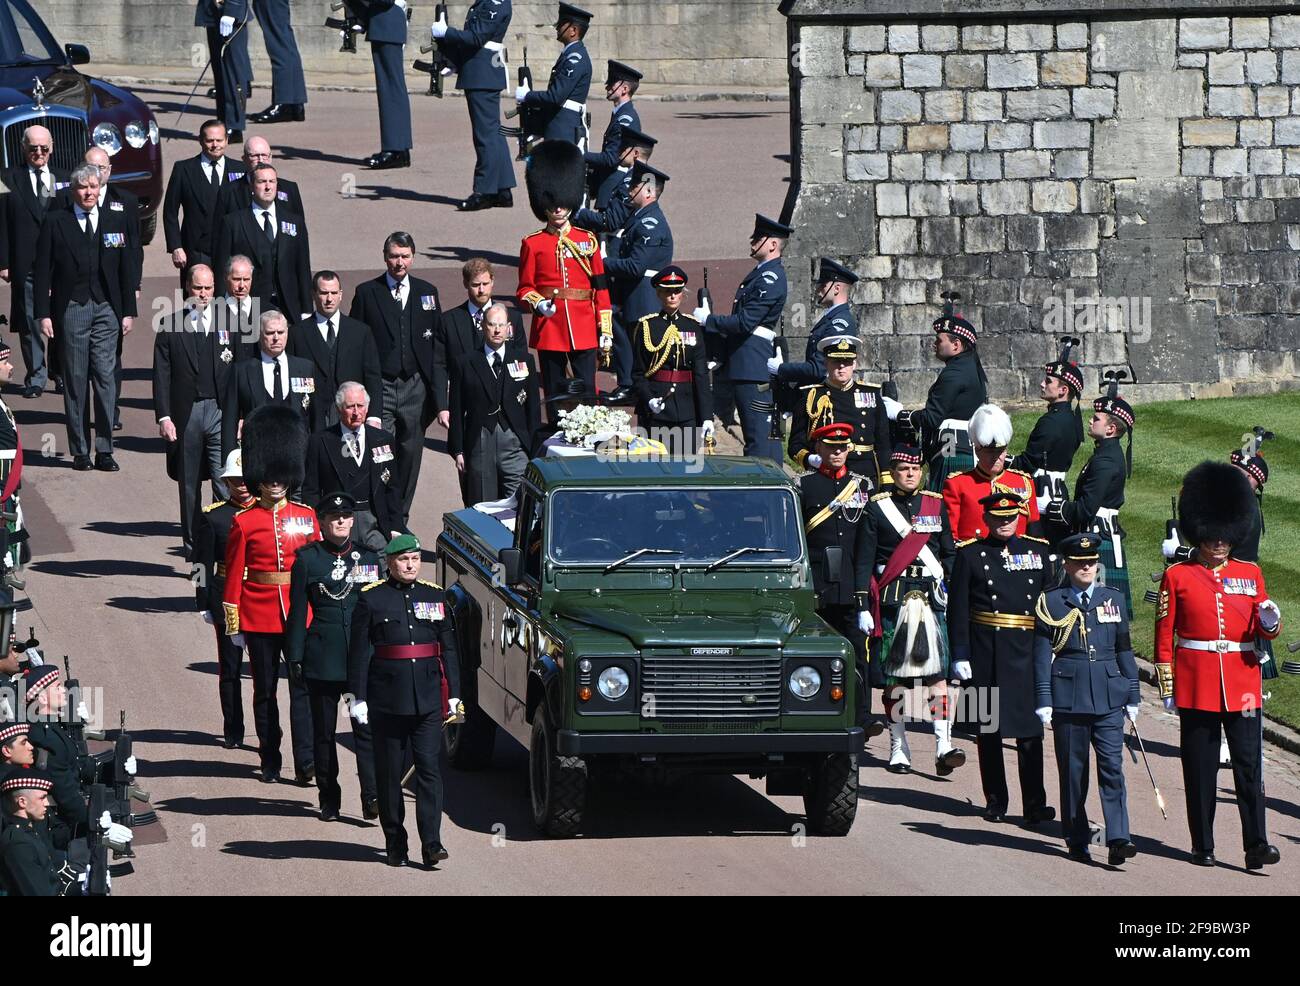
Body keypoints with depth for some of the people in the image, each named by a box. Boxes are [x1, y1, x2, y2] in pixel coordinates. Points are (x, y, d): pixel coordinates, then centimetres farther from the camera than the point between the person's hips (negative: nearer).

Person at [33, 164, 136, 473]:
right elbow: (42, 271, 2)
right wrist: (43, 313, -4)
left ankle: (105, 449, 1)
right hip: (71, 309, -1)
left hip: (107, 309, 1)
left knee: (105, 377, -3)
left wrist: (128, 311, 7)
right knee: (75, 380, 1)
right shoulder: (55, 222, 3)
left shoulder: (117, 221, 9)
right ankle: (80, 451, 6)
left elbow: (126, 270, 11)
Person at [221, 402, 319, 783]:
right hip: (259, 616, -1)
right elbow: (234, 574, 0)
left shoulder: (306, 517, 4)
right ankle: (270, 762, 16)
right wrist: (233, 622, -2)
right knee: (265, 690, 8)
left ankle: (306, 762, -7)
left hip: (300, 613, 1)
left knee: (303, 686, -5)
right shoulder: (244, 523, -2)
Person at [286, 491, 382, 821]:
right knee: (323, 732, 5)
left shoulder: (370, 556, 8)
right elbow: (298, 612, 3)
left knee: (366, 728, -8)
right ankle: (329, 800, 14)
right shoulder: (308, 559, 2)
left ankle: (372, 796, -13)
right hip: (323, 660, -1)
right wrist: (295, 657, -1)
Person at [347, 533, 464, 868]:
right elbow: (359, 652, -1)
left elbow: (449, 649, 10)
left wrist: (454, 695, 6)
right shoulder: (371, 599, 0)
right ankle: (395, 844, 14)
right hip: (387, 699, -1)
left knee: (429, 766, -6)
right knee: (389, 773, 5)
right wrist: (357, 697, -6)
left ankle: (431, 843, -10)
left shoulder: (436, 596, 8)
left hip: (428, 699, 1)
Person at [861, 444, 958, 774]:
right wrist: (863, 607, -4)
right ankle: (898, 750, 11)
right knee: (893, 677, 2)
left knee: (937, 673, -9)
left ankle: (944, 747, -15)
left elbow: (949, 555, 15)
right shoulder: (876, 507, 4)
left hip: (932, 598, 1)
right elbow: (865, 561, 2)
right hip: (892, 598, -1)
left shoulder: (936, 505, 11)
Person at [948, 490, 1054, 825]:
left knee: (1030, 729, -3)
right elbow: (957, 609, -1)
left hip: (1027, 651, 1)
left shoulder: (1037, 550, 8)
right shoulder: (970, 554, 2)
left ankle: (1035, 804, -2)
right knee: (988, 729, 6)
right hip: (985, 655, -1)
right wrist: (960, 656, -7)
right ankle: (995, 801, 15)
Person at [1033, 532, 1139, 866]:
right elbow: (1042, 654, 0)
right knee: (1073, 771, 5)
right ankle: (1077, 841, 16)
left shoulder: (1113, 600, 10)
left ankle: (1118, 840, -14)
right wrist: (1043, 701, -5)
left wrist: (1132, 697, 12)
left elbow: (1124, 650, 14)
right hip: (1069, 697, -2)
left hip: (1108, 699, 2)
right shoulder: (1051, 603, 1)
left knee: (1113, 766, -8)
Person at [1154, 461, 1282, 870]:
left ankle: (1256, 845, -8)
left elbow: (1263, 628, 12)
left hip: (1242, 682, 2)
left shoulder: (1250, 574, 10)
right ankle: (1202, 845, 11)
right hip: (1197, 683, -2)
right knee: (1199, 768, 3)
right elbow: (1164, 634, 2)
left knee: (1248, 763, -5)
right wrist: (1166, 684, -2)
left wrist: (1270, 622, -12)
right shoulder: (1177, 576, 2)